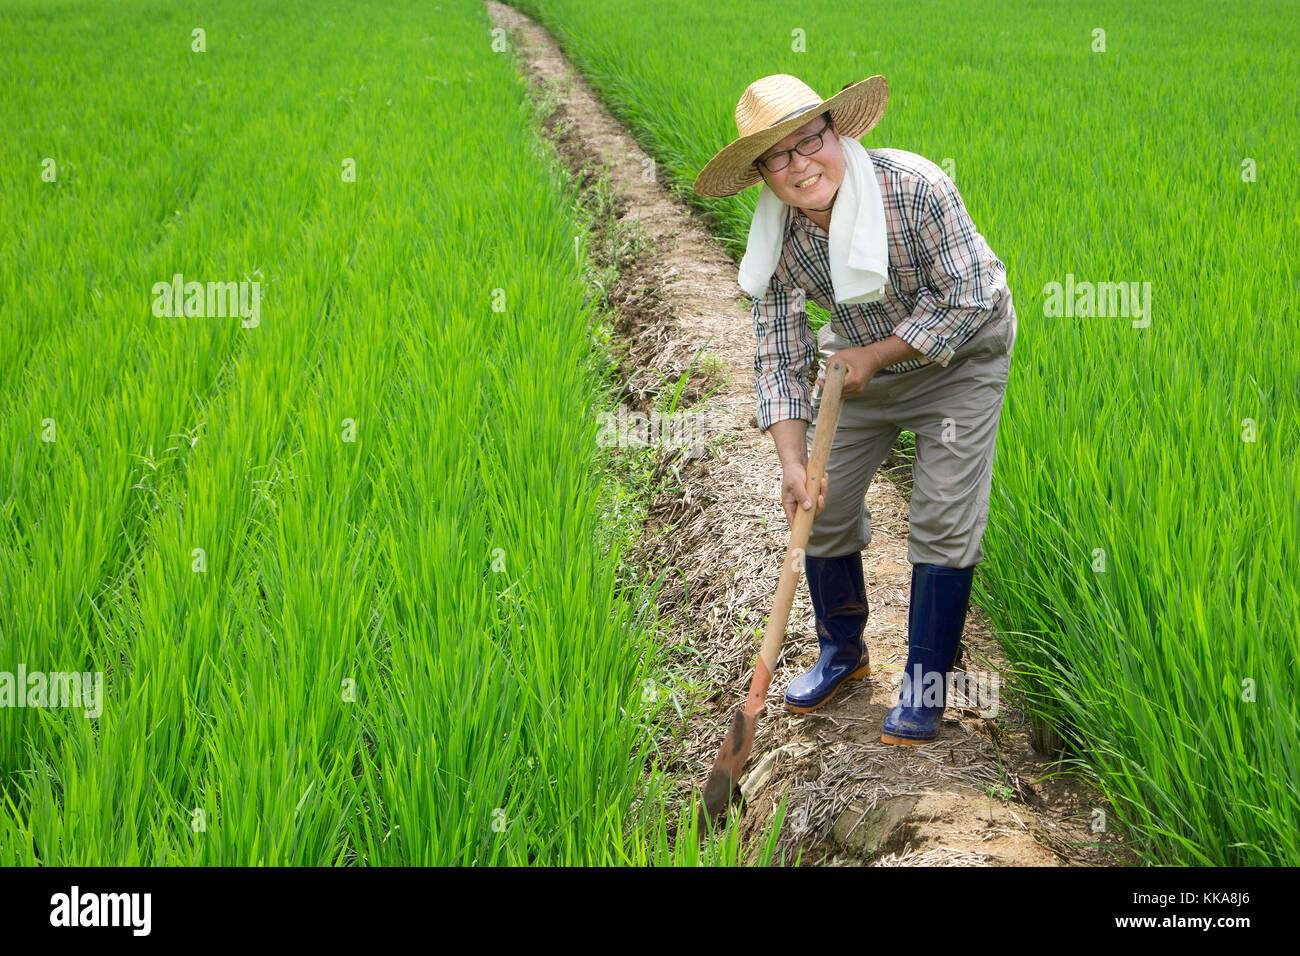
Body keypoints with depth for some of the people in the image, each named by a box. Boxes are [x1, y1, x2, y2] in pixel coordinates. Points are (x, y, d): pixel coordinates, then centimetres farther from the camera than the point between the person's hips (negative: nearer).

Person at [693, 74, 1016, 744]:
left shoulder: (914, 187, -32)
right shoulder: (778, 241, -18)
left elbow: (969, 298, -26)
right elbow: (779, 360, -15)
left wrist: (876, 355, -23)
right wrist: (793, 462, -26)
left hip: (958, 358, -4)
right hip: (860, 365, 4)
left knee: (943, 519, -8)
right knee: (823, 504, 4)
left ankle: (927, 677, 7)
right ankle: (842, 651, 28)